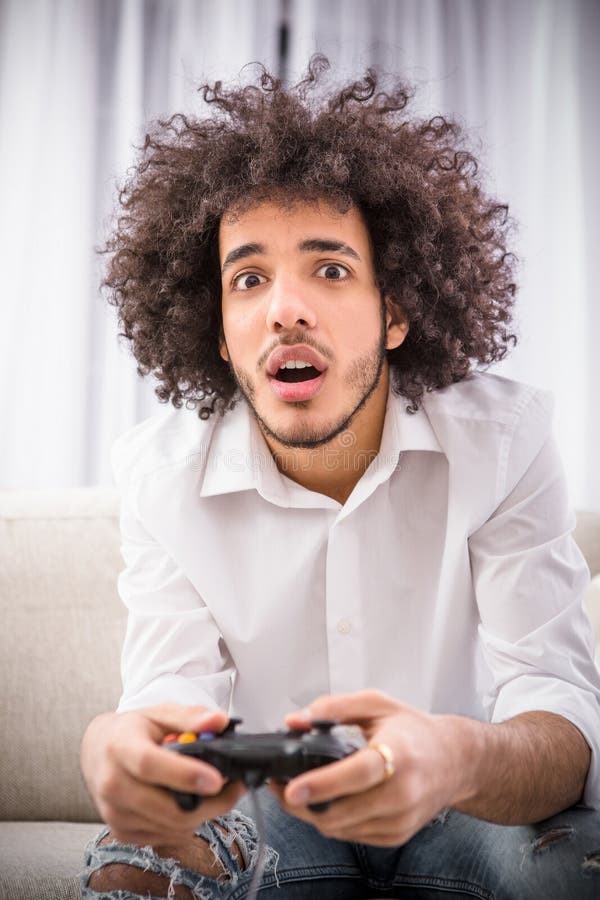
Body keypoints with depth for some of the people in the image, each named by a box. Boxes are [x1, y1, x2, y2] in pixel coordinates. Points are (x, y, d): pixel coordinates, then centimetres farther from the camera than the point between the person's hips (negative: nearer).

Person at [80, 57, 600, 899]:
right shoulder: (162, 472, -12)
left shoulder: (504, 437, -18)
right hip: (269, 806, 1)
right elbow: (177, 696, -20)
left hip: (470, 803, 0)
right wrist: (119, 751, -48)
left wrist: (460, 760, -53)